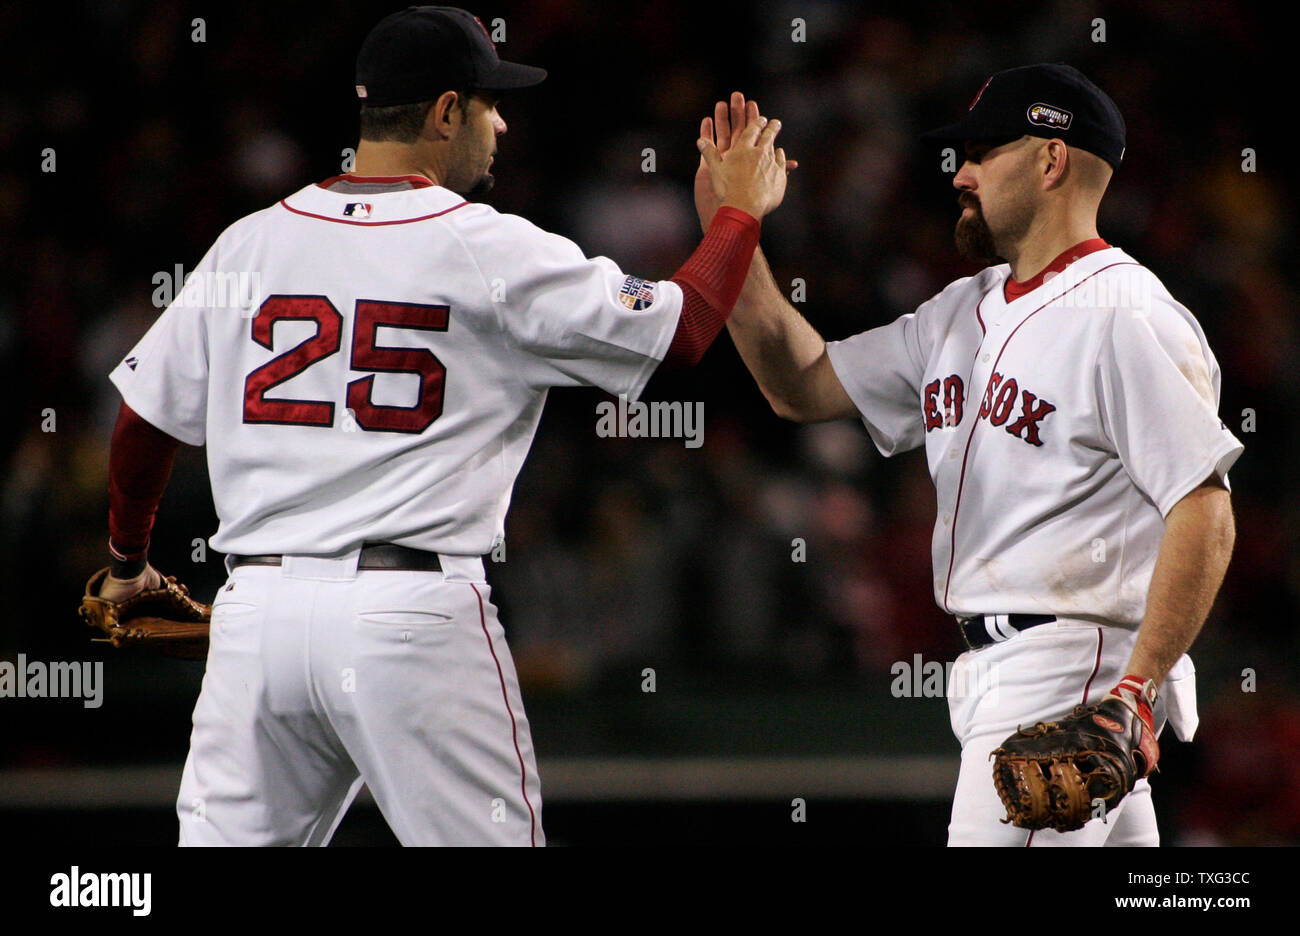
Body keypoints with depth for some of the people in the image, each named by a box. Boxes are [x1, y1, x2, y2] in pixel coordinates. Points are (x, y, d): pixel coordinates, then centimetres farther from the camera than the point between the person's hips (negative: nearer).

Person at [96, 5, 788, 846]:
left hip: (257, 608, 4)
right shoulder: (490, 251, -3)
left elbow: (145, 423, 16)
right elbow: (681, 331, 2)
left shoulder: (248, 245, 10)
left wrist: (127, 563, 33)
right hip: (415, 614, -4)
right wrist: (741, 211, 19)